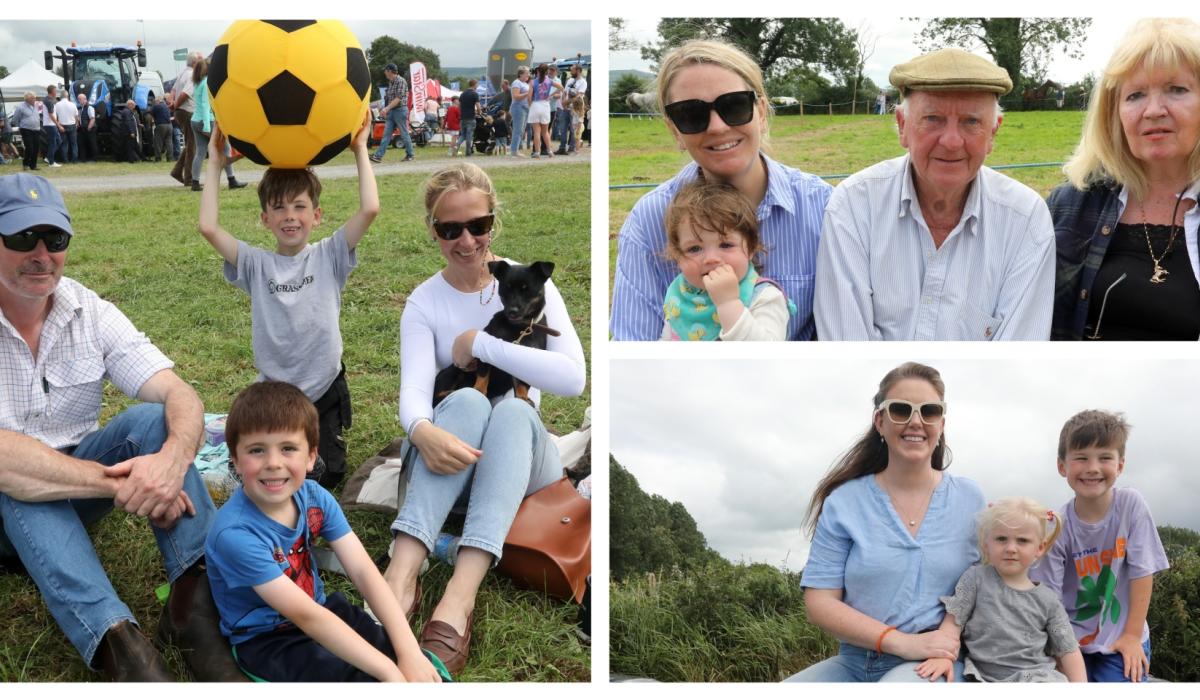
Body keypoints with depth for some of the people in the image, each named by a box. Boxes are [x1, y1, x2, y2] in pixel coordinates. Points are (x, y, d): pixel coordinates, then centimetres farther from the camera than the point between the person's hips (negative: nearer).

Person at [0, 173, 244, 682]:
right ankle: (115, 641, -50)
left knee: (151, 419, -23)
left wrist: (172, 459, -41)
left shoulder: (91, 314, -7)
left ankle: (195, 600, -36)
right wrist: (119, 484, -39)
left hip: (79, 491, 3)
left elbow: (180, 396, -18)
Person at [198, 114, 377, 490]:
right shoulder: (256, 264, -4)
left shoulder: (328, 257, -5)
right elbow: (208, 227, -18)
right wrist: (214, 163, -12)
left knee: (327, 475, 0)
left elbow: (370, 209, -18)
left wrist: (360, 149, -13)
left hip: (325, 390, -1)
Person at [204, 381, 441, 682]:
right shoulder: (235, 533, -28)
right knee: (366, 678, -24)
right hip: (265, 639, -5)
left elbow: (363, 570, -14)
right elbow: (304, 615, -30)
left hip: (320, 608, 6)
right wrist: (390, 672, -32)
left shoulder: (315, 498, -9)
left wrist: (409, 651, -26)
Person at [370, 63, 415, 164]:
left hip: (400, 110, -8)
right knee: (386, 134, 2)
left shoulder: (401, 81, -12)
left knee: (404, 134, 1)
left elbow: (398, 99, -19)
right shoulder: (390, 82, 14)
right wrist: (385, 110, 12)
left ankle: (410, 155, 12)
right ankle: (378, 156, -4)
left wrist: (387, 108, -23)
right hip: (390, 111, 8)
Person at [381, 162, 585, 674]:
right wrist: (422, 431, -42)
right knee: (466, 400, -32)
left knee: (513, 408, -34)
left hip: (523, 456, 0)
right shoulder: (424, 302, 1)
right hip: (452, 457, 0)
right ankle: (400, 579, -49)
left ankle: (458, 598, -54)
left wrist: (481, 345, -17)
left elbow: (573, 378, -15)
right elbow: (414, 389, -18)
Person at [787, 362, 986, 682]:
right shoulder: (844, 502, 2)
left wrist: (950, 645, -11)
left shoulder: (969, 499, 6)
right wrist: (902, 642, -15)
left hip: (935, 663, -2)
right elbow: (820, 603, -3)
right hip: (854, 663, 2)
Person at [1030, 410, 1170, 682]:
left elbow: (1142, 573, -8)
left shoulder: (1131, 505, -11)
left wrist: (1132, 635, -9)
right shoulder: (1058, 526, -12)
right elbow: (1049, 597, -9)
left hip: (1122, 642, 0)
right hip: (1073, 643, 0)